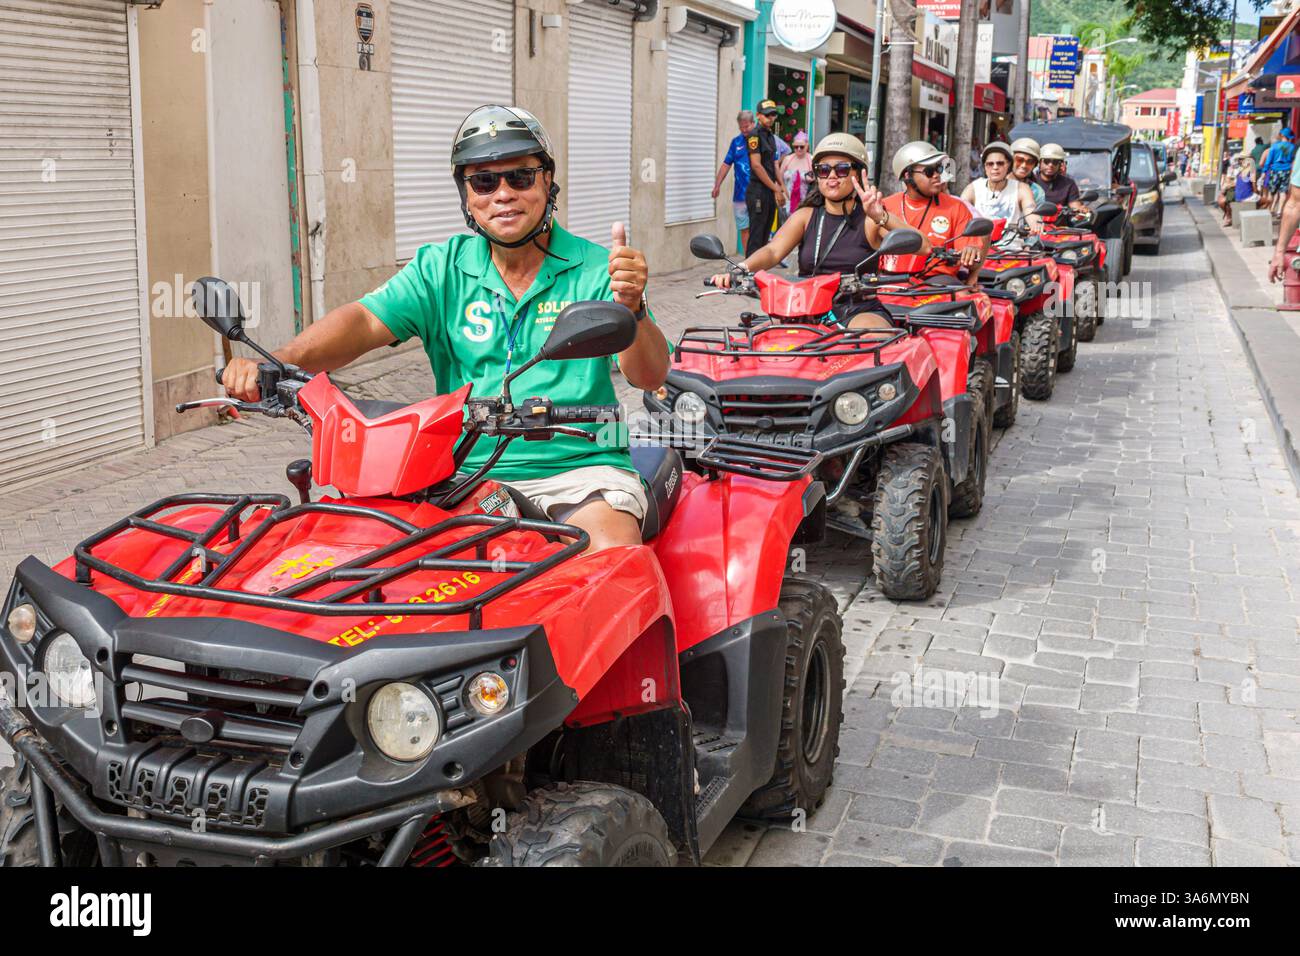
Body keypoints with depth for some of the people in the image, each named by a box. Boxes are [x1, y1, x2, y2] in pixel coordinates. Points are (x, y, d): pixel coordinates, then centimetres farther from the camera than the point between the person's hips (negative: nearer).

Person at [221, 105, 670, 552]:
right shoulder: (440, 268, 8)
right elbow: (367, 321, -6)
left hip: (579, 468, -2)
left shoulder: (594, 269, 1)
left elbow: (650, 376, -7)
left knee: (613, 556, -31)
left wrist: (631, 310, -30)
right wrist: (277, 364, -25)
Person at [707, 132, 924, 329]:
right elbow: (773, 250, -7)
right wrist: (741, 270, -30)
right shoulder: (806, 216, 11)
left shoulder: (869, 219, 0)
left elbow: (921, 248, -16)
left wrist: (882, 218, -35)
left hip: (860, 310, -3)